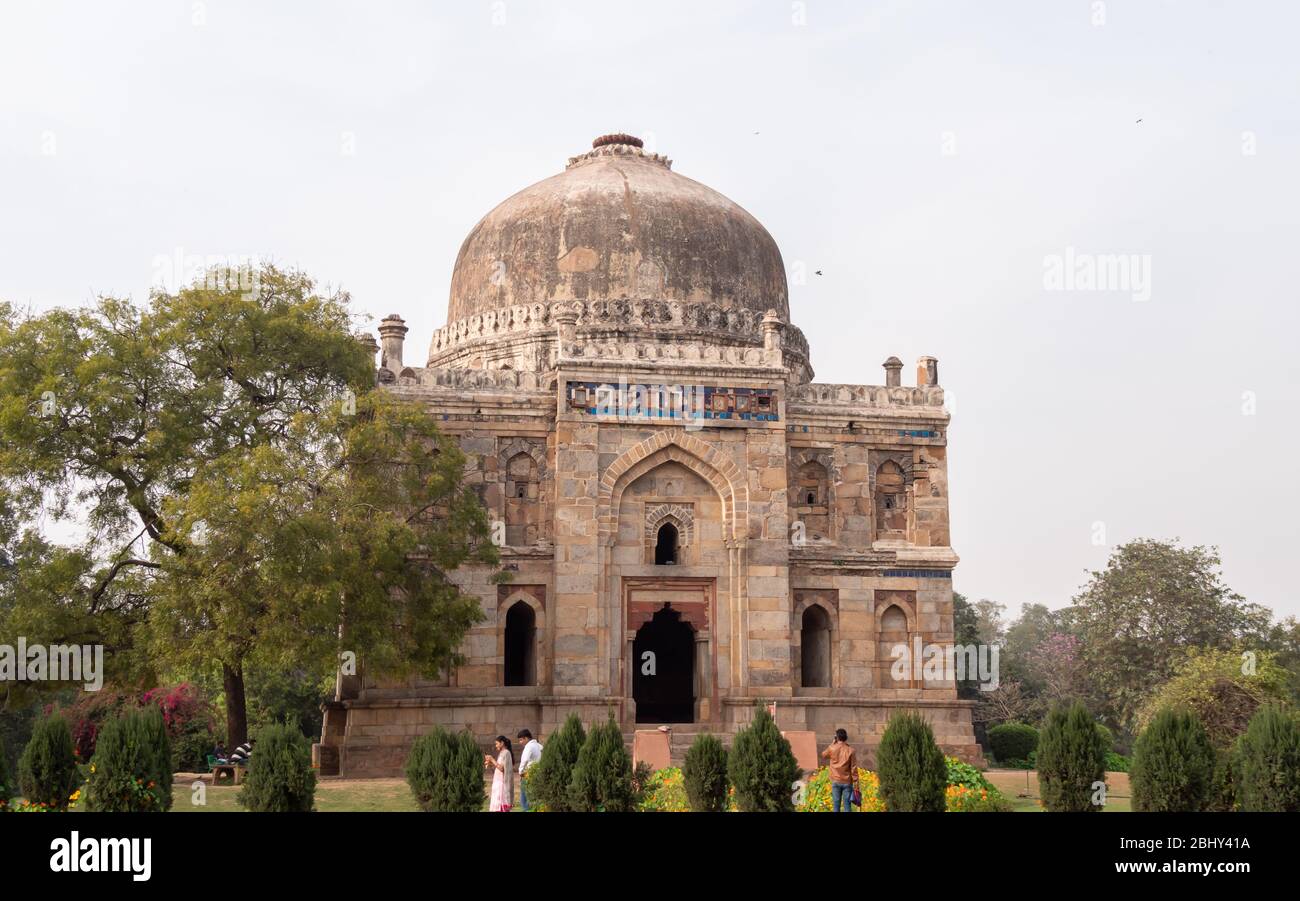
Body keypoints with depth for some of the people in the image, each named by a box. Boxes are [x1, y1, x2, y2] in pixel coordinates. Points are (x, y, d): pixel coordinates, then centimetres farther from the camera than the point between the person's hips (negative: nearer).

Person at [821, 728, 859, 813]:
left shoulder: (832, 749, -5)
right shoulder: (850, 751, -7)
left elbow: (824, 754, 19)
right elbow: (854, 769, -6)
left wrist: (833, 743, 17)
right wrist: (856, 785, -1)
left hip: (836, 781, 1)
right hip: (847, 782, -1)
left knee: (836, 805, 6)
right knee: (847, 805, 2)